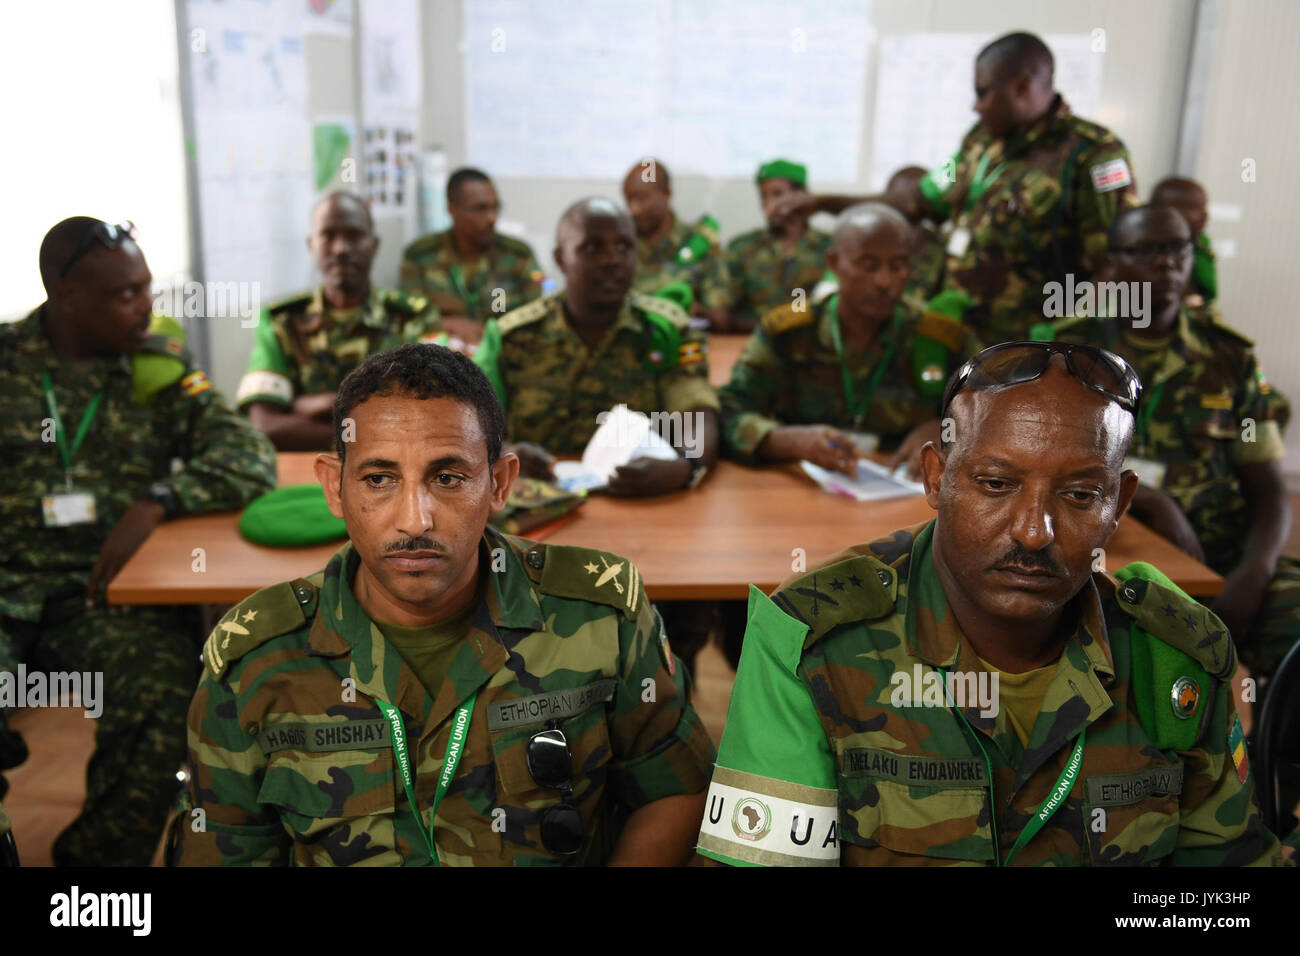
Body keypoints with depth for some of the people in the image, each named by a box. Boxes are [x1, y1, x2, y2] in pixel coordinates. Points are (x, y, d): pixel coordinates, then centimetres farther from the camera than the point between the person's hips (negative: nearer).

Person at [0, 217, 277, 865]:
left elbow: (251, 459, -2)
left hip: (105, 590, 0)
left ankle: (98, 852, -5)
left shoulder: (158, 371, 9)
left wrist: (157, 502, -19)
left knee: (168, 690, -30)